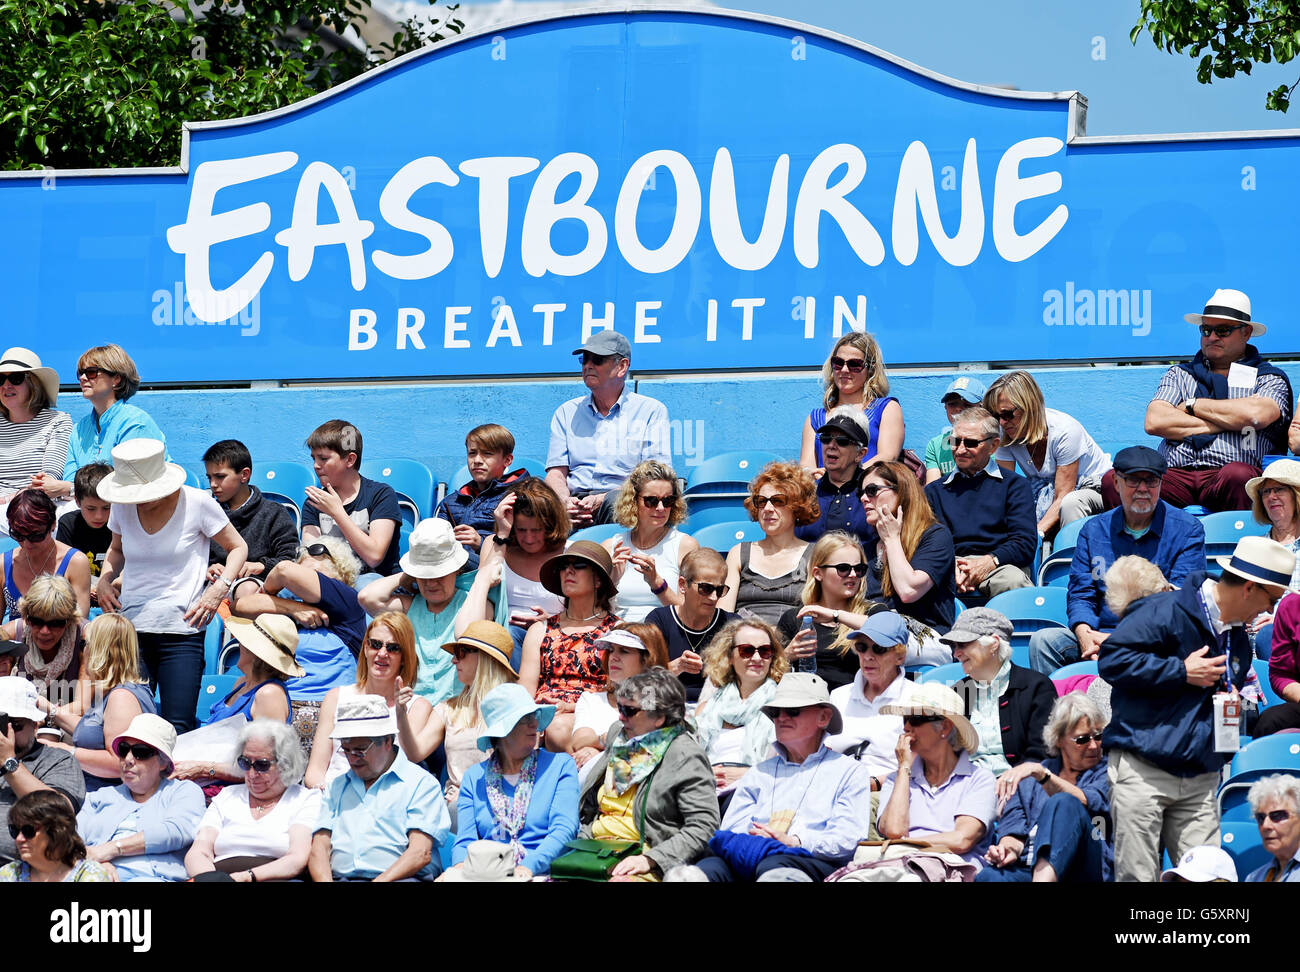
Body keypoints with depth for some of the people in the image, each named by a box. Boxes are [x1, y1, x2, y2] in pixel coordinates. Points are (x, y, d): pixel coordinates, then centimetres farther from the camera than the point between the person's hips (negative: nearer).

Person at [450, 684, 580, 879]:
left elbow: (564, 829, -1)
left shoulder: (561, 765, 12)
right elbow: (465, 841, 12)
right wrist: (461, 865, -13)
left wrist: (529, 867, -18)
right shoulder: (475, 777, 18)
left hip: (540, 875, -3)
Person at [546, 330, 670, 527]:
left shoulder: (652, 411, 11)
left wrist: (602, 500, -16)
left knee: (616, 500, -41)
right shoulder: (566, 413, 23)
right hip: (576, 499, 2)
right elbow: (556, 472, 14)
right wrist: (565, 502, -12)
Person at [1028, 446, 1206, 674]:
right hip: (1100, 634, 4)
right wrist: (1084, 634, -14)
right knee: (1043, 640, -22)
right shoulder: (1093, 531, 16)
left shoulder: (1186, 530, 4)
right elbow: (1080, 593, 11)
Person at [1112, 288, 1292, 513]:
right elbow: (1154, 423, 5)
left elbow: (1256, 415, -8)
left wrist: (1192, 405, 5)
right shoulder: (1179, 375, 24)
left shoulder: (1269, 378, 17)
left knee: (1238, 474, -40)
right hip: (1175, 475, 2)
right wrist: (1226, 423, 1)